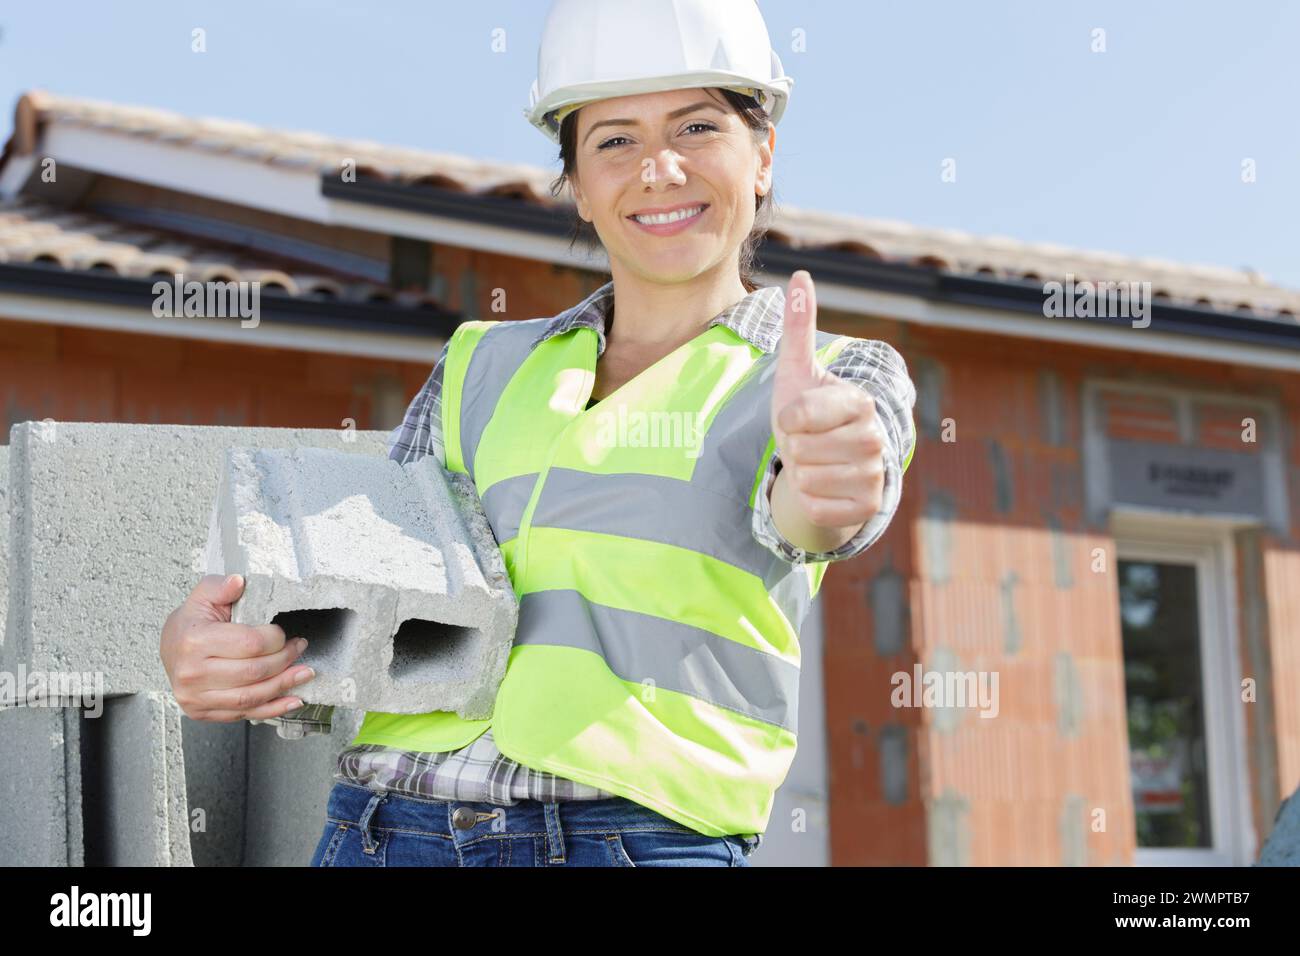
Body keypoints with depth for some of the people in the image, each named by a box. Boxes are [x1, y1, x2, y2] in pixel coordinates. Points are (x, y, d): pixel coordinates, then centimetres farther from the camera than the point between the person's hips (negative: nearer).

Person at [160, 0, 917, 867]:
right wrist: (205, 652, -5)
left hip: (633, 835, -3)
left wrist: (826, 487, -39)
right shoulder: (483, 372, 15)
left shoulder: (845, 378, 6)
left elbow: (796, 506, -17)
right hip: (383, 832, 3)